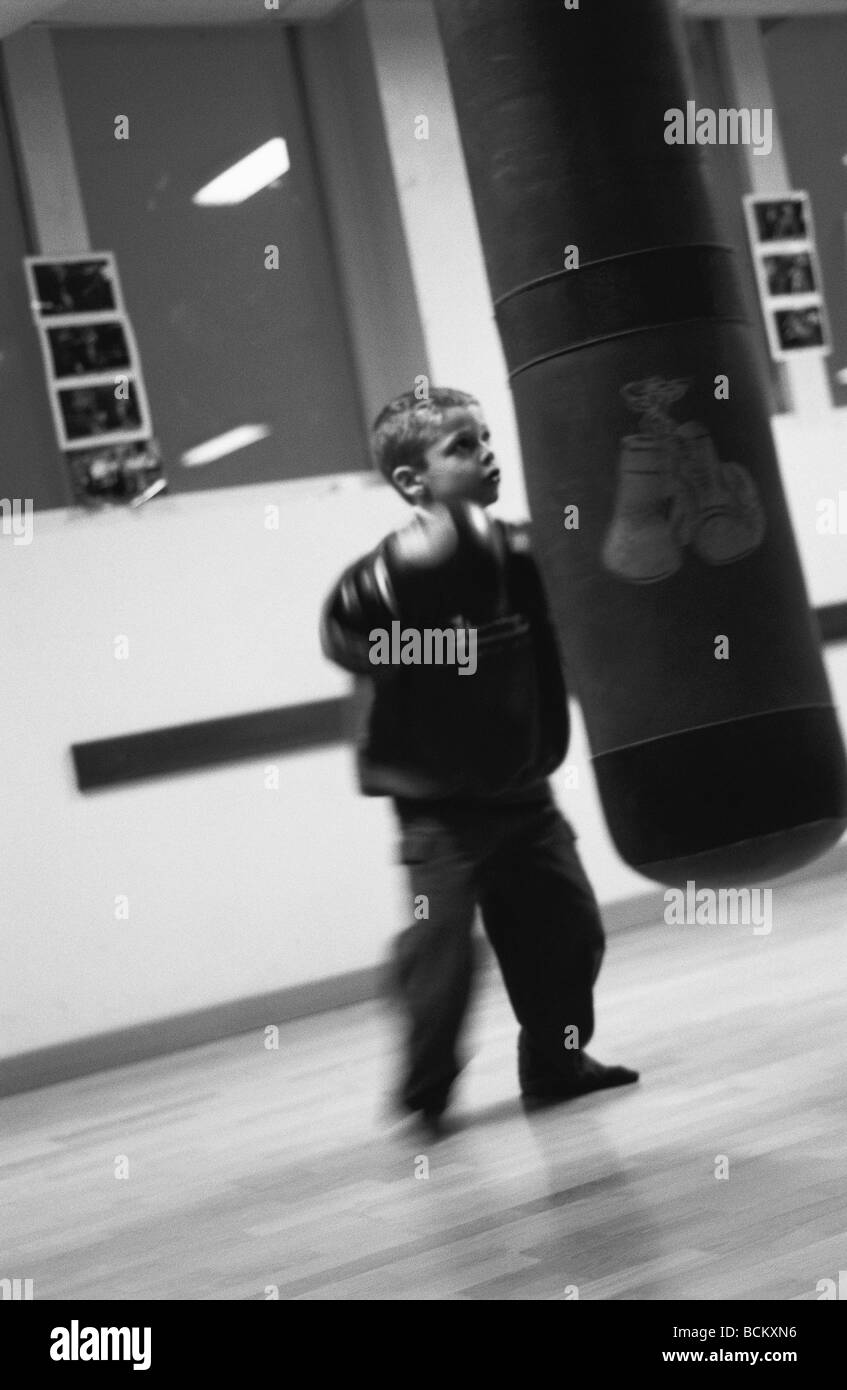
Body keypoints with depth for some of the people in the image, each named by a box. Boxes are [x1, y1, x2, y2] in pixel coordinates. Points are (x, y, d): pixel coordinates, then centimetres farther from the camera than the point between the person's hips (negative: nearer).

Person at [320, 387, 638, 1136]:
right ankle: (425, 1093, 13)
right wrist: (396, 572, -46)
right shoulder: (393, 568, -16)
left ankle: (556, 1062, 31)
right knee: (440, 954, -6)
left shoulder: (524, 553, 0)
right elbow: (344, 638, -33)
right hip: (439, 807, -6)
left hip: (524, 794, 6)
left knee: (568, 929, 12)